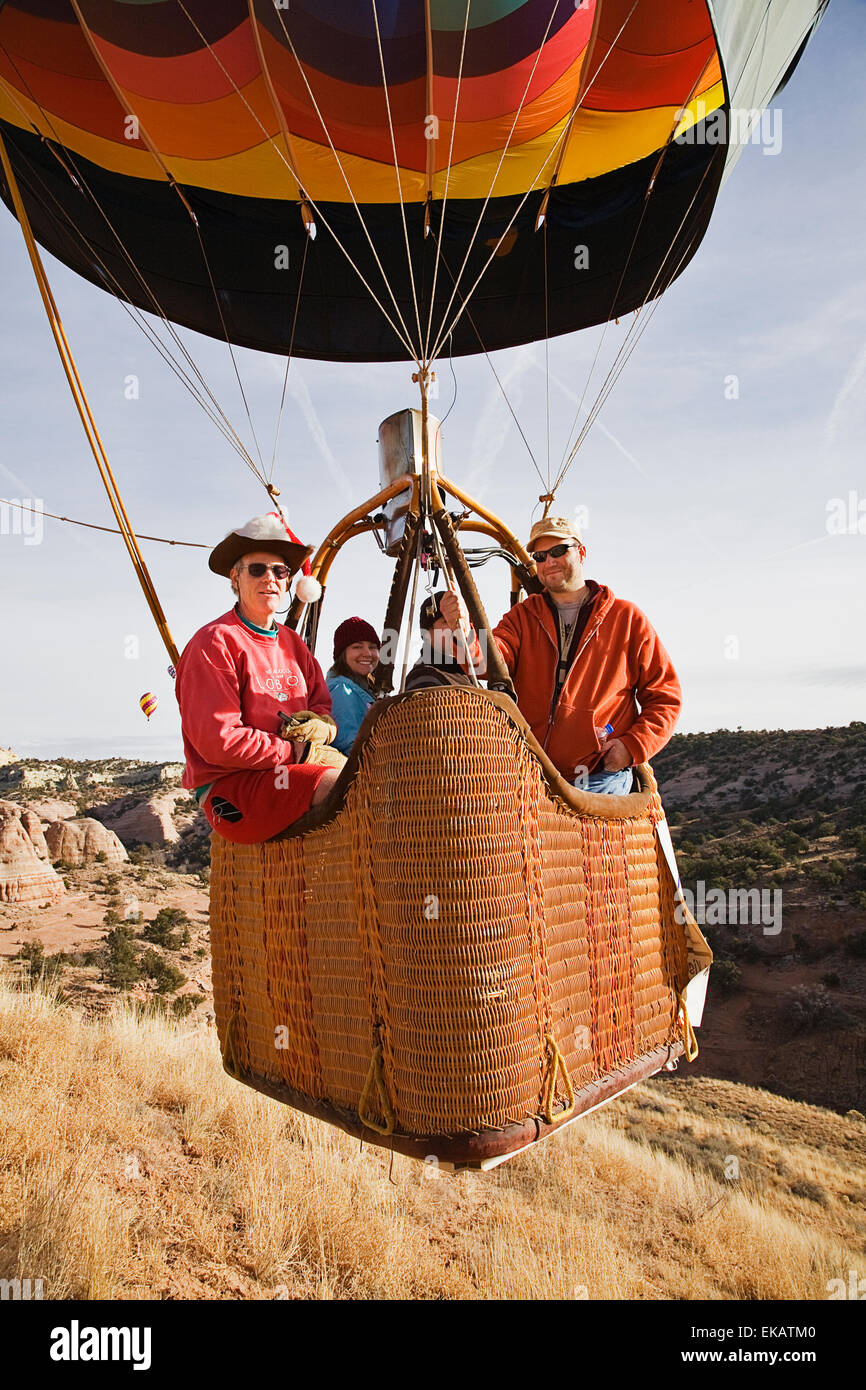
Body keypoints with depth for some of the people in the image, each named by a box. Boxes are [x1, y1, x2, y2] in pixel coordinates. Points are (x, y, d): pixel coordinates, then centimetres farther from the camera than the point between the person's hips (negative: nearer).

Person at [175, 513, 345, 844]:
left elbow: (324, 706, 17)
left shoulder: (292, 642, 19)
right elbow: (218, 742, -15)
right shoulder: (215, 642, -7)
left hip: (290, 772, 8)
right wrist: (298, 753, -13)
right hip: (231, 787, -8)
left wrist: (320, 726, -9)